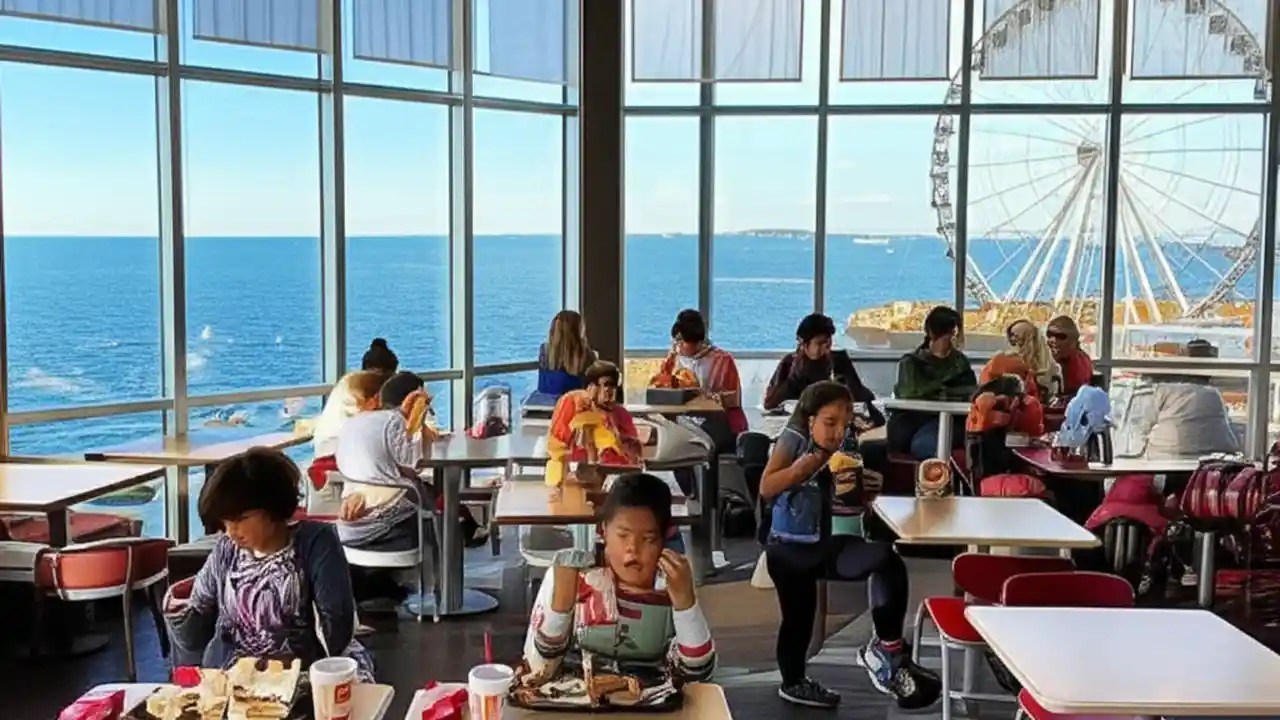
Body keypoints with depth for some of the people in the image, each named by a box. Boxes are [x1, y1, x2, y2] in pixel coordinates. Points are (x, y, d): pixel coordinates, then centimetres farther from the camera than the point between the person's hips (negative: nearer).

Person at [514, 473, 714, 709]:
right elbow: (538, 669, -8)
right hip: (568, 704, 0)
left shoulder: (671, 586, -1)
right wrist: (561, 600, -20)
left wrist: (684, 598, -18)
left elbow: (697, 672, -8)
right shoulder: (570, 574, -4)